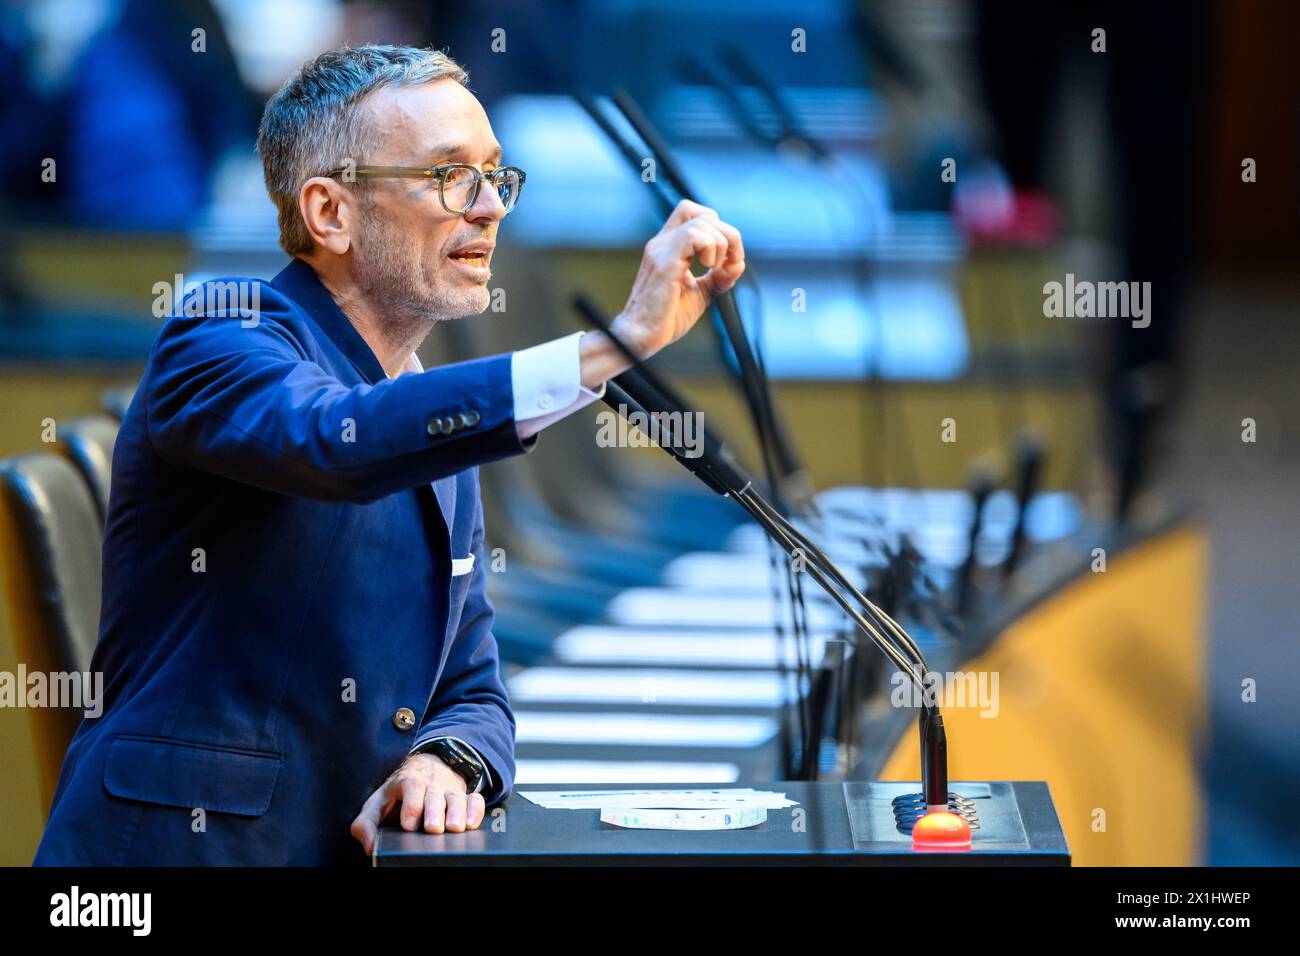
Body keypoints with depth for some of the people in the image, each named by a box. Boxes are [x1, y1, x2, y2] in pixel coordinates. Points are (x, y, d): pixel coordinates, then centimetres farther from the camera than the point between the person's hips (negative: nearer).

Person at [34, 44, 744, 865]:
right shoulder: (225, 337, -5)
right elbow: (339, 441, -27)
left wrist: (448, 762, -6)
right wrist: (613, 345, -31)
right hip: (186, 840, -5)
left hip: (361, 850, 5)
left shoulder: (442, 426, 17)